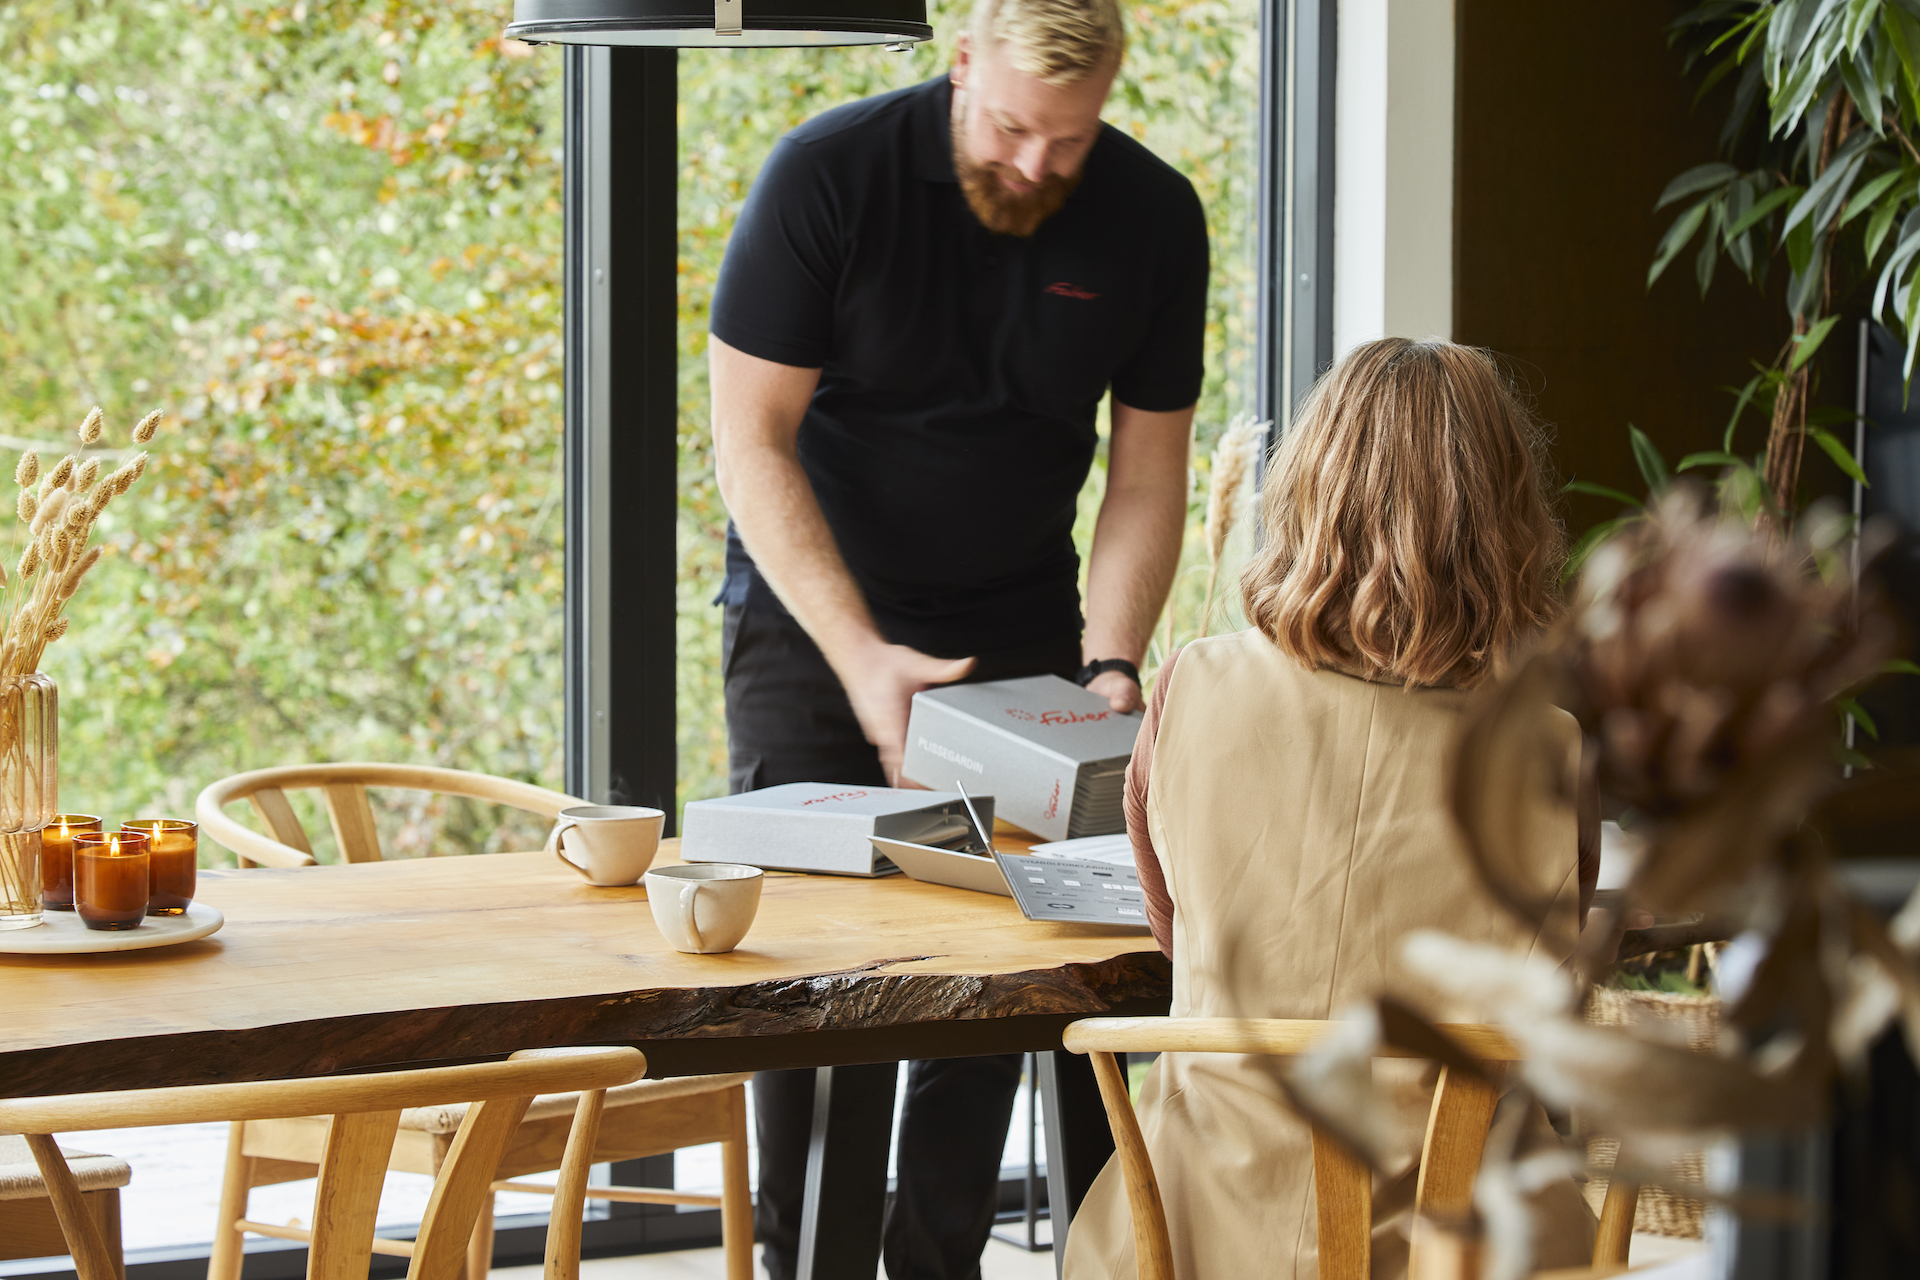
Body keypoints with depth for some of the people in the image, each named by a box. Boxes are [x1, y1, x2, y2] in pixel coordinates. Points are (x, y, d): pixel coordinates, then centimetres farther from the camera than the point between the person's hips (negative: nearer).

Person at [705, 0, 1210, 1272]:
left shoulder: (1154, 218, -6)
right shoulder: (828, 175, -16)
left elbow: (1148, 473, 0)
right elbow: (752, 439, -15)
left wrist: (1111, 665, -15)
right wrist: (862, 656, -23)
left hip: (1018, 632, 3)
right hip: (814, 619, -3)